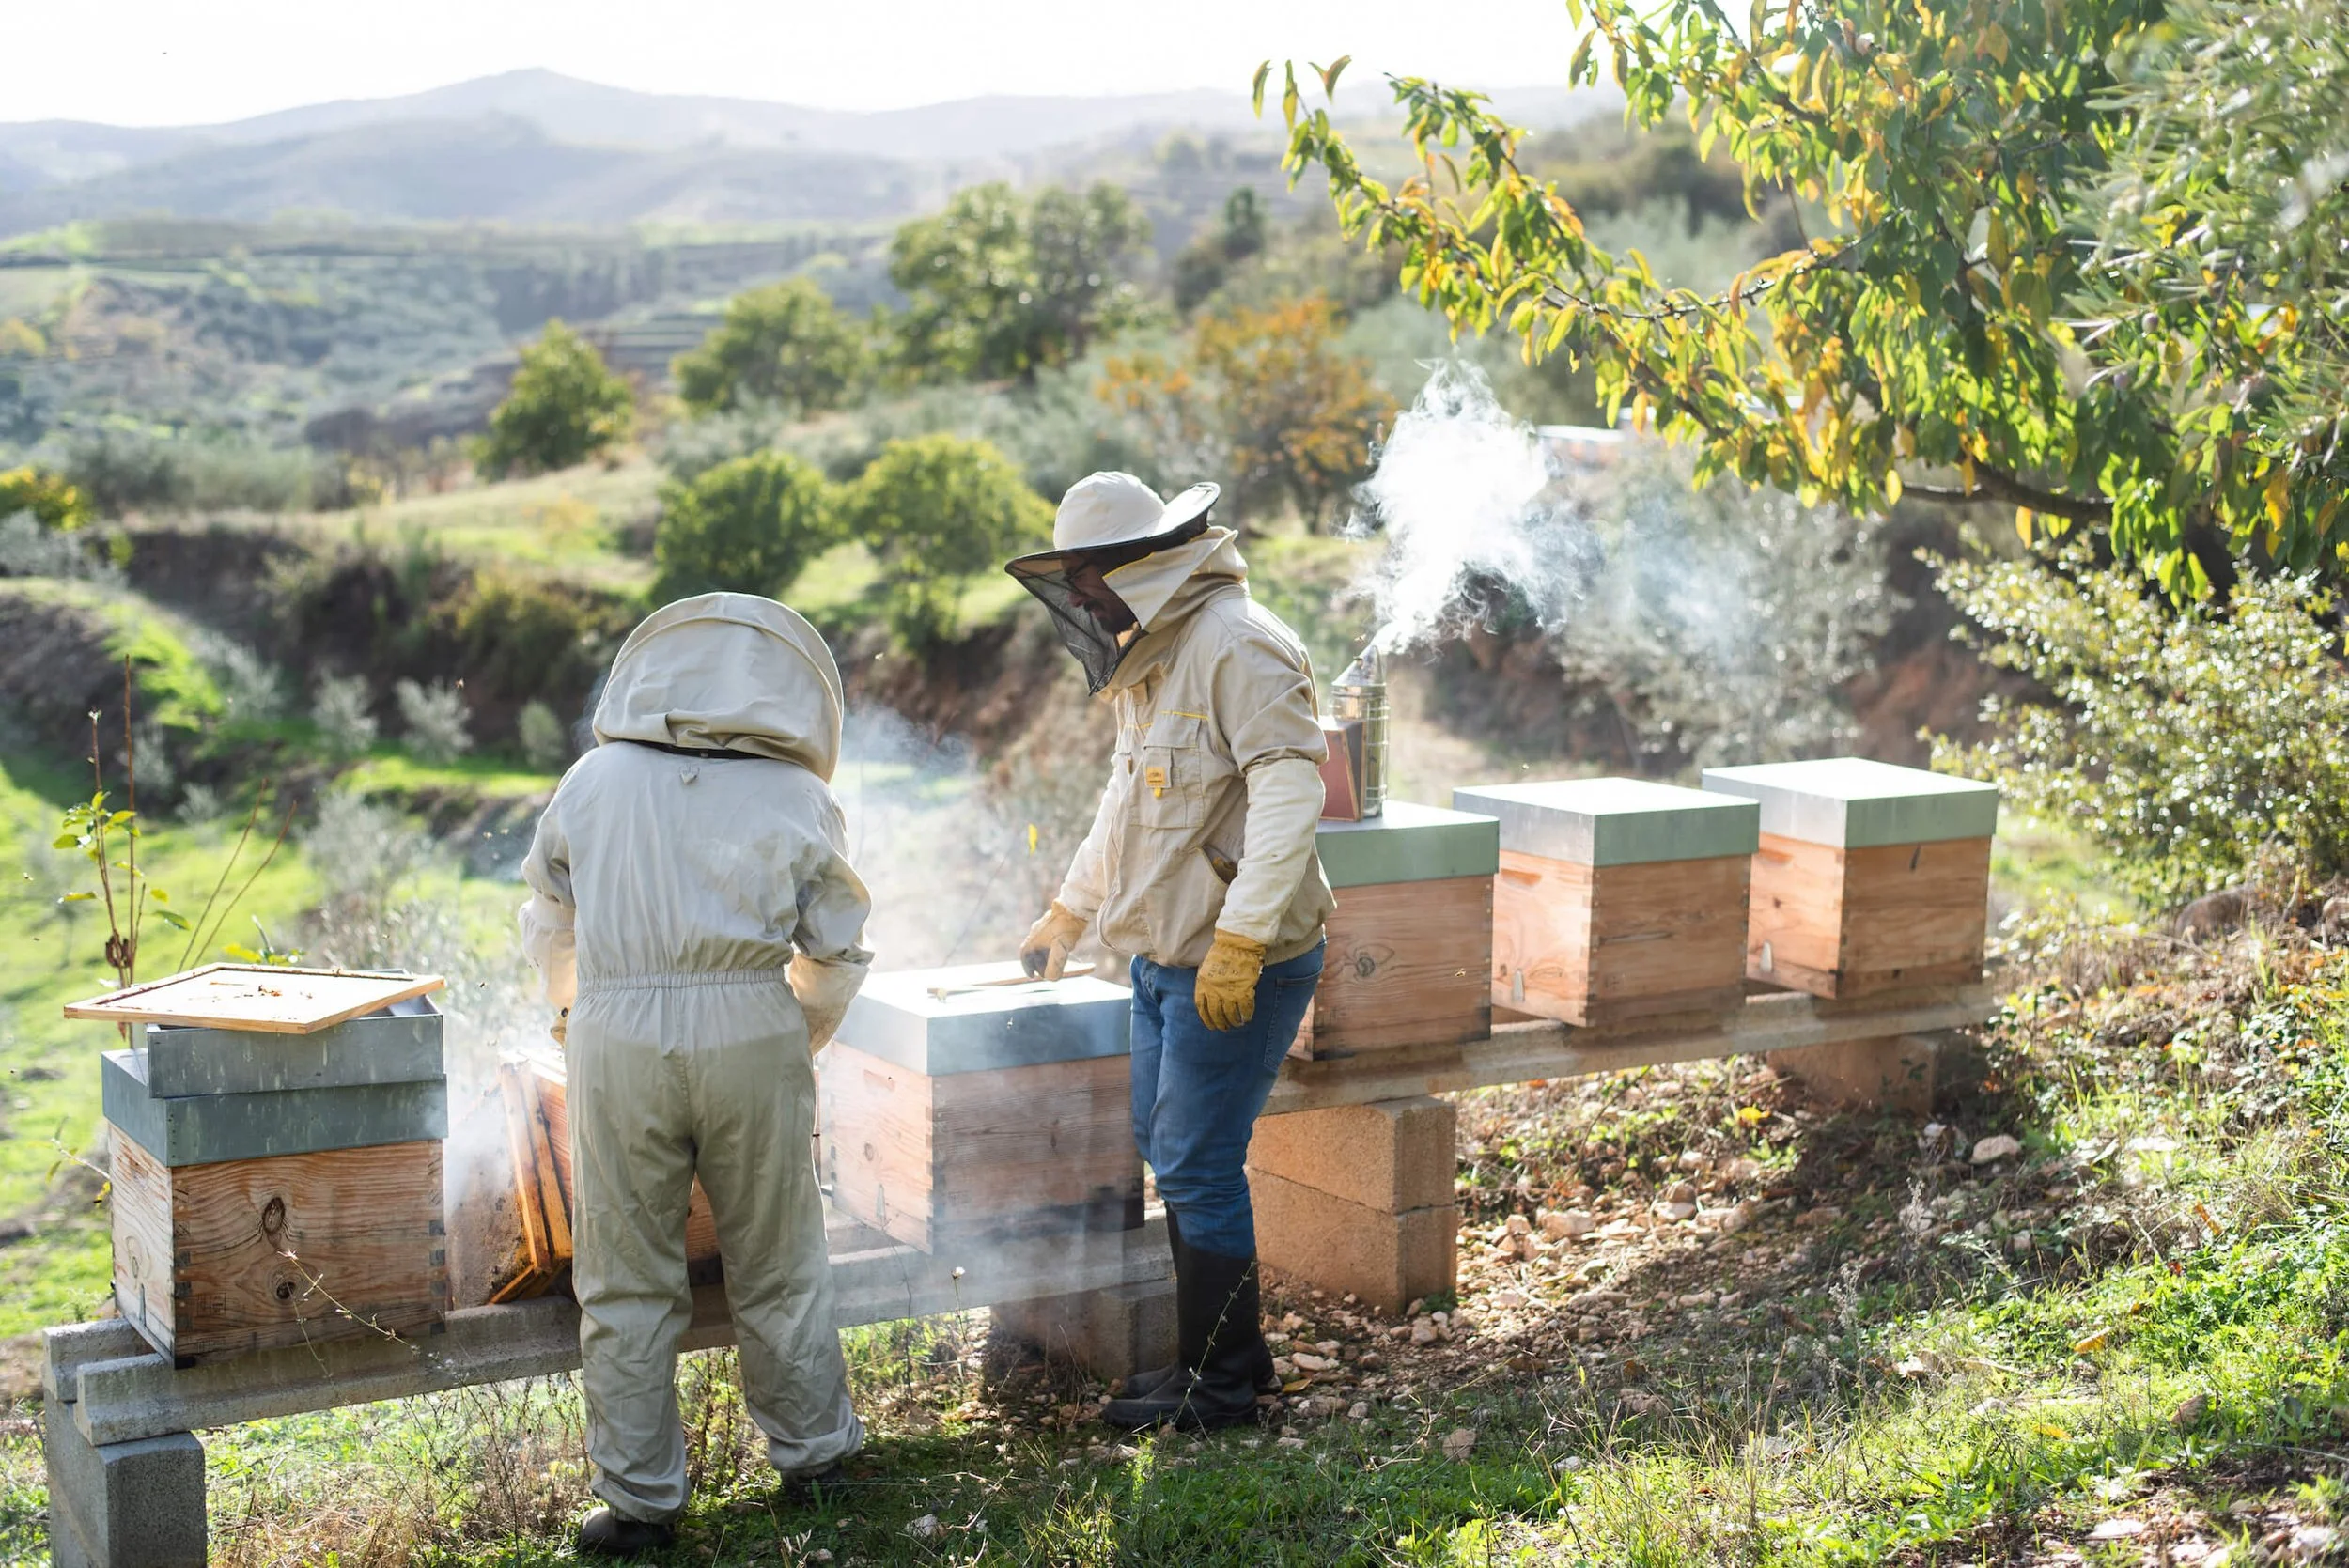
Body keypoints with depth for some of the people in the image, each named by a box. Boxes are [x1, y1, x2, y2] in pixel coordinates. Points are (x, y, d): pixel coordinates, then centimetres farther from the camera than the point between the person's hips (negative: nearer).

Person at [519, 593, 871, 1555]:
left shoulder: (594, 782, 4)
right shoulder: (798, 799, 2)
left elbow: (549, 924, 17)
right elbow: (839, 953, 5)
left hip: (616, 1041, 0)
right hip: (753, 1040, 0)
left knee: (626, 1281, 9)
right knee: (777, 1264, 16)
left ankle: (638, 1498, 16)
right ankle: (810, 1447, 31)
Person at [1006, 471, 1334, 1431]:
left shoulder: (1238, 648, -17)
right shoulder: (1147, 659, 15)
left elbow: (1289, 798, -26)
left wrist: (1240, 941, -31)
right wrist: (1069, 913, 32)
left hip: (1240, 967, -10)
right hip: (1163, 957, 10)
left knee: (1198, 1167, -5)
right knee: (1166, 1147, 15)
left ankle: (1219, 1384, 9)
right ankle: (1223, 1352, 28)